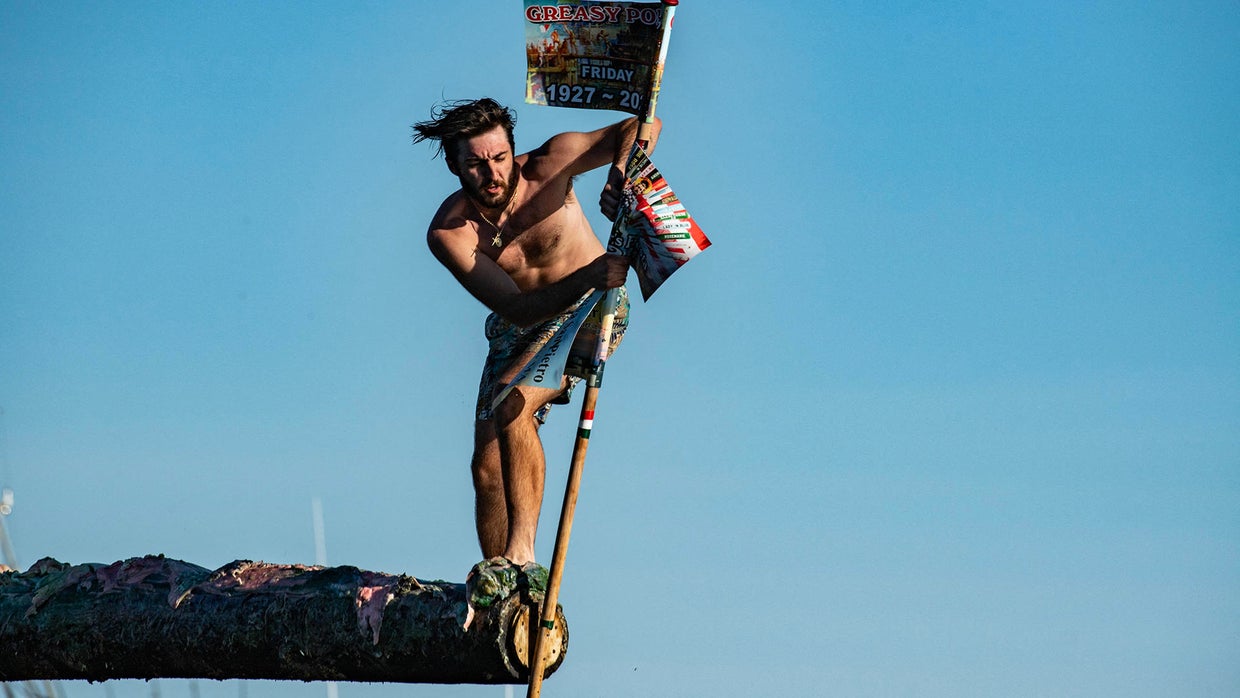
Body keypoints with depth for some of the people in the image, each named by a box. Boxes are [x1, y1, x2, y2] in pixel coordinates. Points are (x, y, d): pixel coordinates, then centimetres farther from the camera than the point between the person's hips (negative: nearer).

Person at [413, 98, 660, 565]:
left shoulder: (546, 167, -22)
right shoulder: (449, 233, -21)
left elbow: (639, 127, -19)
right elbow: (517, 310, -31)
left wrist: (620, 172, -41)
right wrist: (585, 278, -47)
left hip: (592, 312, -4)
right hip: (517, 332, 4)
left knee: (510, 402, -29)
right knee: (488, 469, -2)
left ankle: (521, 551, -30)